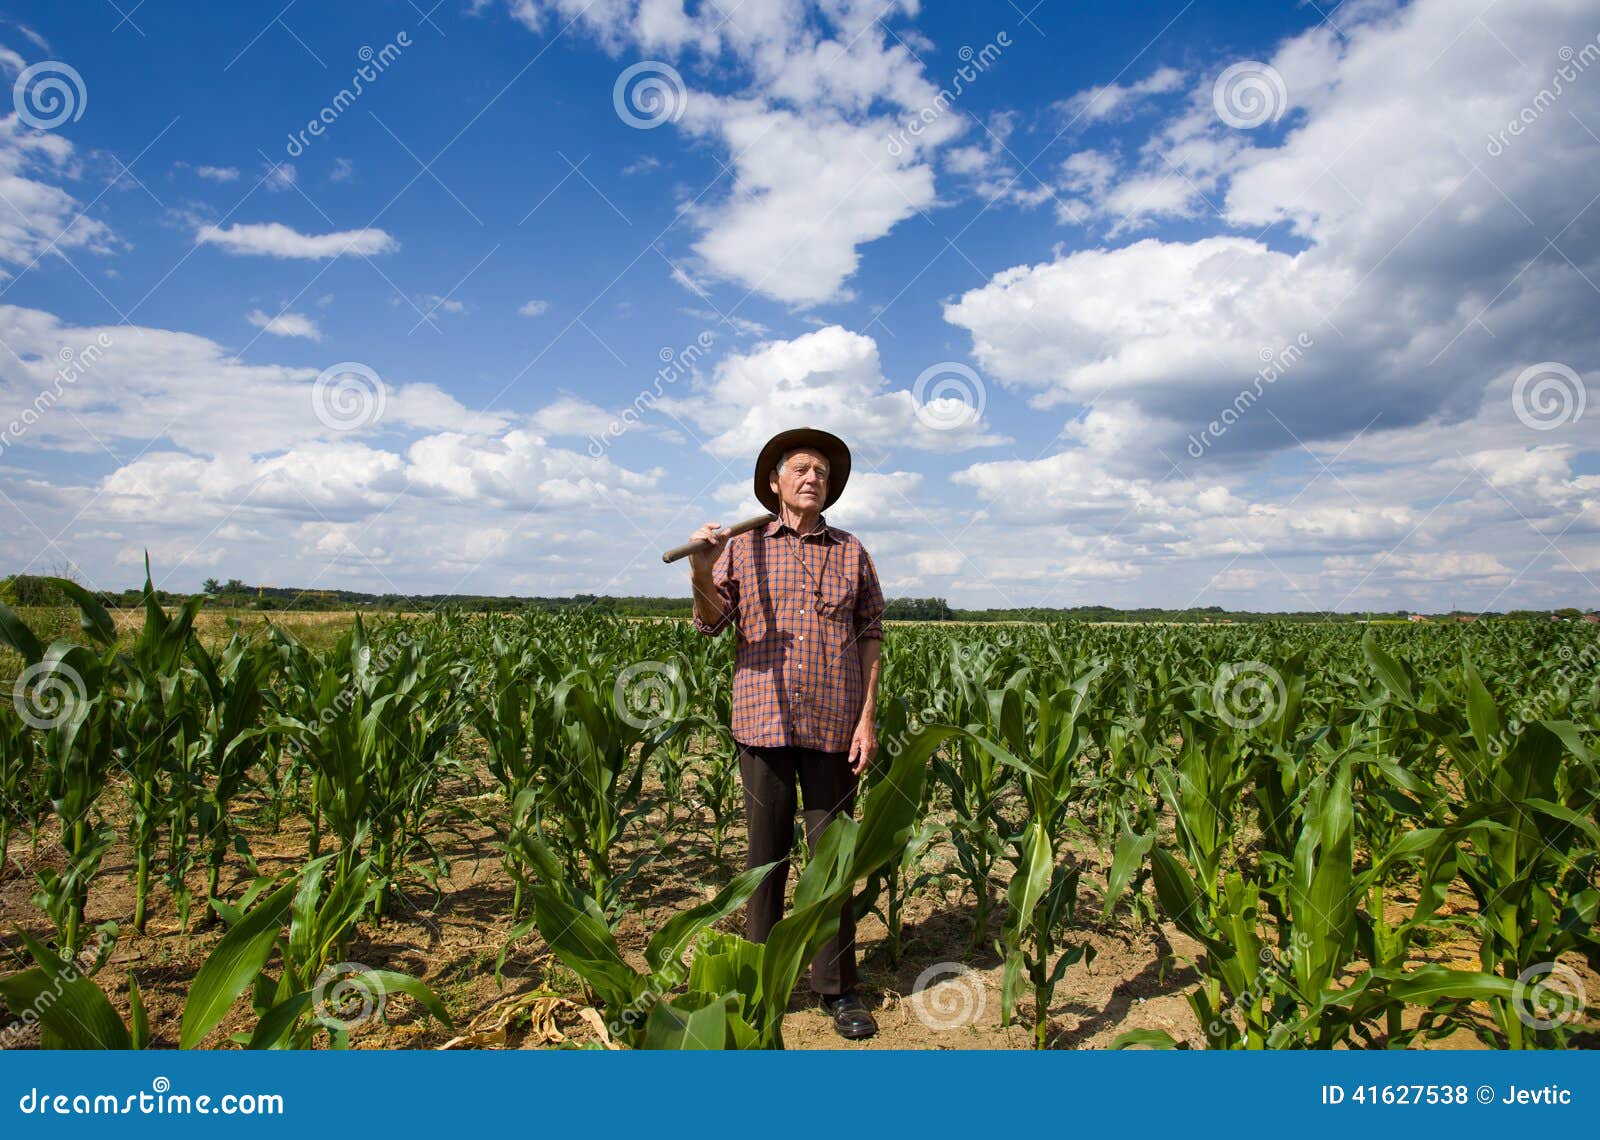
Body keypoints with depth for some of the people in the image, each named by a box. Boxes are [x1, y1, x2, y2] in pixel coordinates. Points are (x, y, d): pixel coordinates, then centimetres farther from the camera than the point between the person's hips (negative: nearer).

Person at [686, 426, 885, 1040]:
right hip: (764, 721, 0)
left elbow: (869, 636, 7)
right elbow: (710, 623, 2)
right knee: (766, 855, 9)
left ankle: (837, 988, 22)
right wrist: (702, 573, -18)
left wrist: (868, 718, 0)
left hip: (834, 728, 1)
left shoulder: (851, 551, 7)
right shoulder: (742, 547, 5)